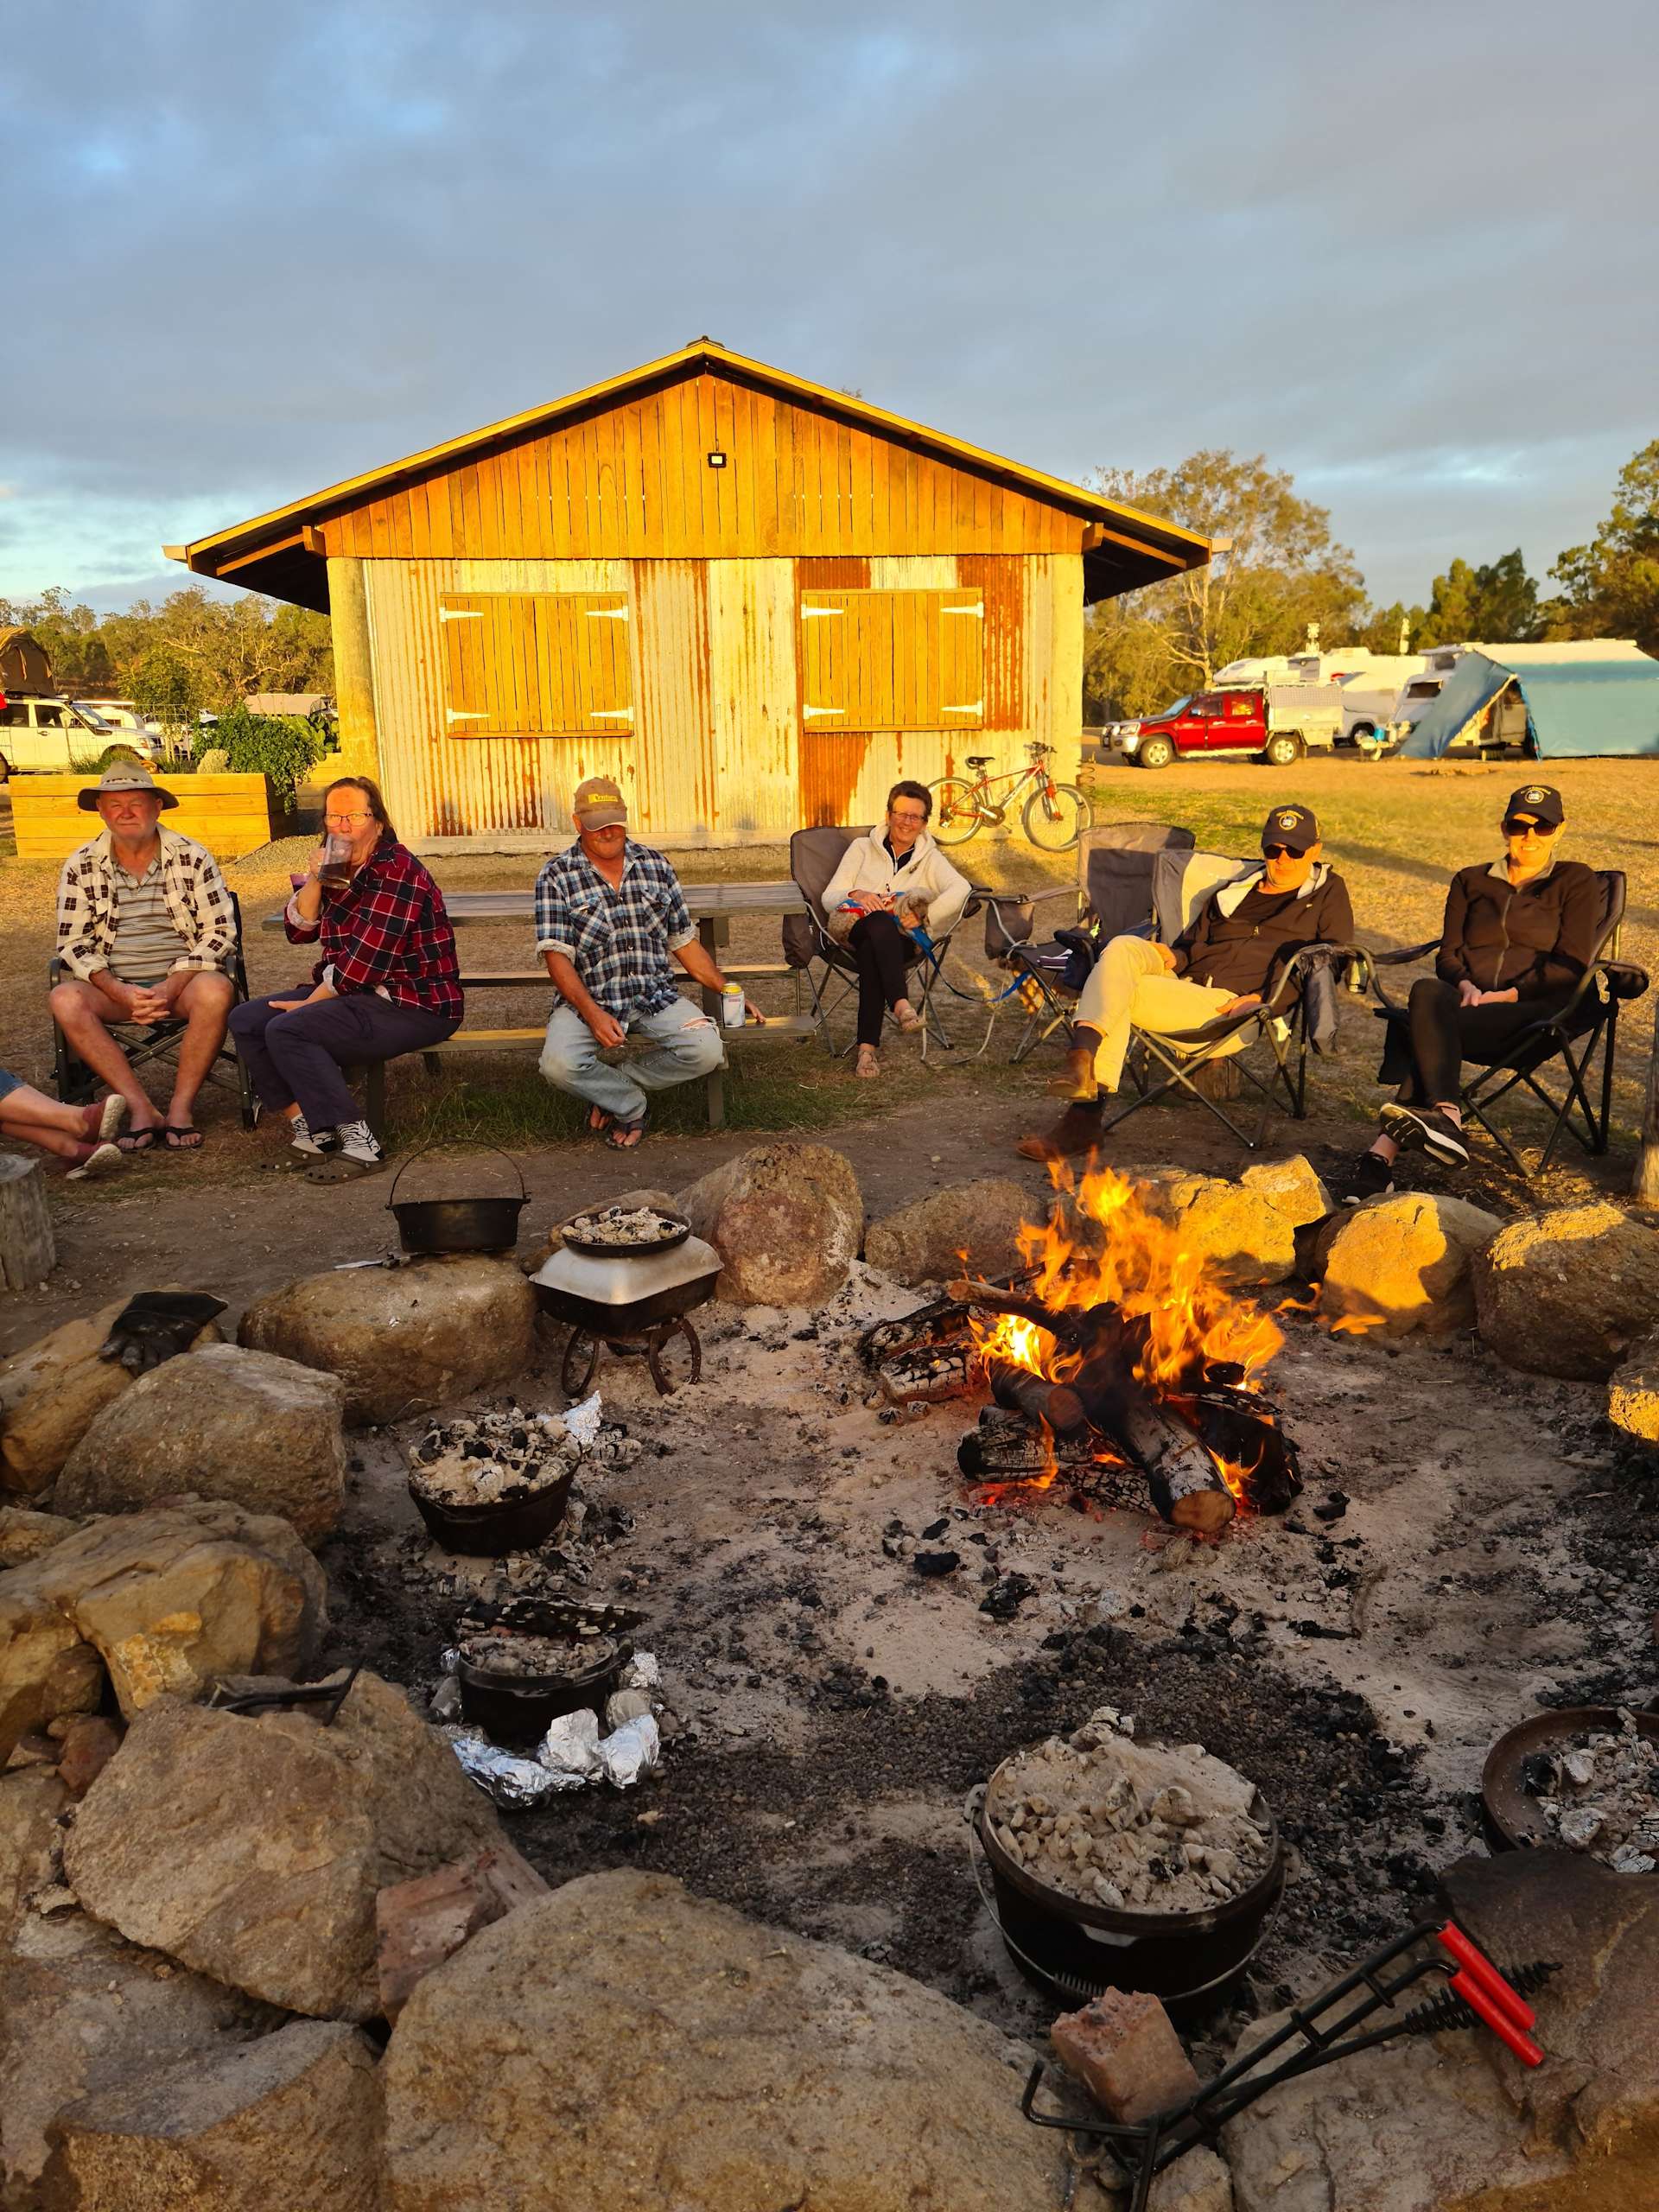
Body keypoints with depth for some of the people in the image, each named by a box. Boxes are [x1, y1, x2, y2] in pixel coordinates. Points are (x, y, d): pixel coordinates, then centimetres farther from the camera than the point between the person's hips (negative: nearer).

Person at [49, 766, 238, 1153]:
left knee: (215, 990, -35)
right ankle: (142, 1110, -28)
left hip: (180, 980, -2)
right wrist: (120, 992, -17)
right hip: (114, 986, 2)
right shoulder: (82, 865, 4)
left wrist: (171, 988, -18)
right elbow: (73, 943, 1)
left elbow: (219, 933, -5)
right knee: (65, 999, -29)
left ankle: (181, 1106, -23)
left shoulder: (192, 857, 0)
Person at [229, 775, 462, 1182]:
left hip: (414, 1006, -10)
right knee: (246, 1020, 0)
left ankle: (359, 1144, -24)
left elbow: (365, 961, -21)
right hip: (349, 992, 10)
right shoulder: (338, 869, 12)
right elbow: (298, 931, 9)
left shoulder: (397, 873, -17)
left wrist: (310, 1003, -11)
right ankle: (308, 1129, -4)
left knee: (287, 1030, -25)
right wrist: (314, 880, -8)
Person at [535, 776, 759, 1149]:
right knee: (559, 1064, -30)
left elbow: (684, 942, 14)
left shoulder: (656, 866, 9)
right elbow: (557, 956, -9)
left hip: (655, 996, 3)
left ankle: (611, 1088, 1)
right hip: (587, 999, -3)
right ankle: (632, 1105, 2)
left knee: (705, 1049, -23)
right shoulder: (557, 877, -1)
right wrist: (592, 1014, -22)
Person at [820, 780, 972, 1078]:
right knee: (881, 924, -38)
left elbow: (961, 888, -6)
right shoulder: (862, 847, 18)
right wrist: (856, 895, -15)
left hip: (899, 939, 0)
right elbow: (829, 897, 8)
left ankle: (867, 1046, -46)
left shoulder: (930, 858, 17)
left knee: (871, 951, -38)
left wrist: (924, 915, -20)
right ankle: (901, 1004, -54)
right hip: (853, 930, 0)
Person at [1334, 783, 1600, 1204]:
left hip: (1535, 1007, -3)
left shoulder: (1576, 882, 12)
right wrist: (1465, 986, -9)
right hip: (1466, 998, 3)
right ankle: (1445, 1117, -51)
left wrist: (1504, 995, -11)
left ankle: (1383, 1153, -45)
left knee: (1421, 1030, -34)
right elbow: (1448, 954, 14)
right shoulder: (1471, 881, 22)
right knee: (1426, 993, -37)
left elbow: (1571, 966, 2)